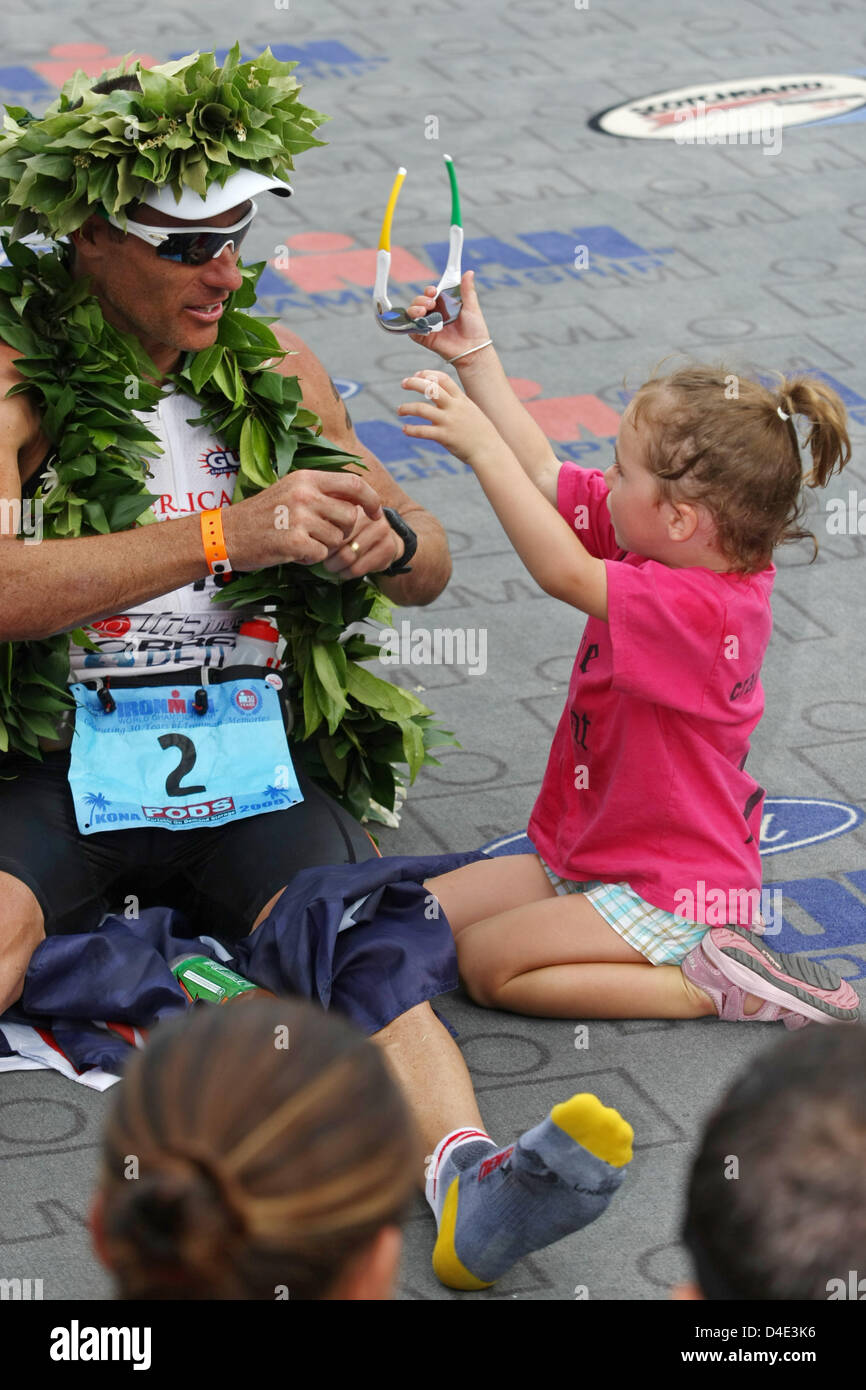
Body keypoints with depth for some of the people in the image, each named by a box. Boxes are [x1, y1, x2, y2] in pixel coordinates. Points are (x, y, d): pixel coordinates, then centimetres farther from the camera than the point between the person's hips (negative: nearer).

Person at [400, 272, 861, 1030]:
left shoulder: (706, 611, -30)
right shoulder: (650, 540, -3)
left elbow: (565, 573, -38)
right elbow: (546, 476, 5)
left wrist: (480, 444, -37)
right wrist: (476, 358, 3)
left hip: (671, 888, -10)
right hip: (583, 855, 10)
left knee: (487, 962, -20)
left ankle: (710, 982, -12)